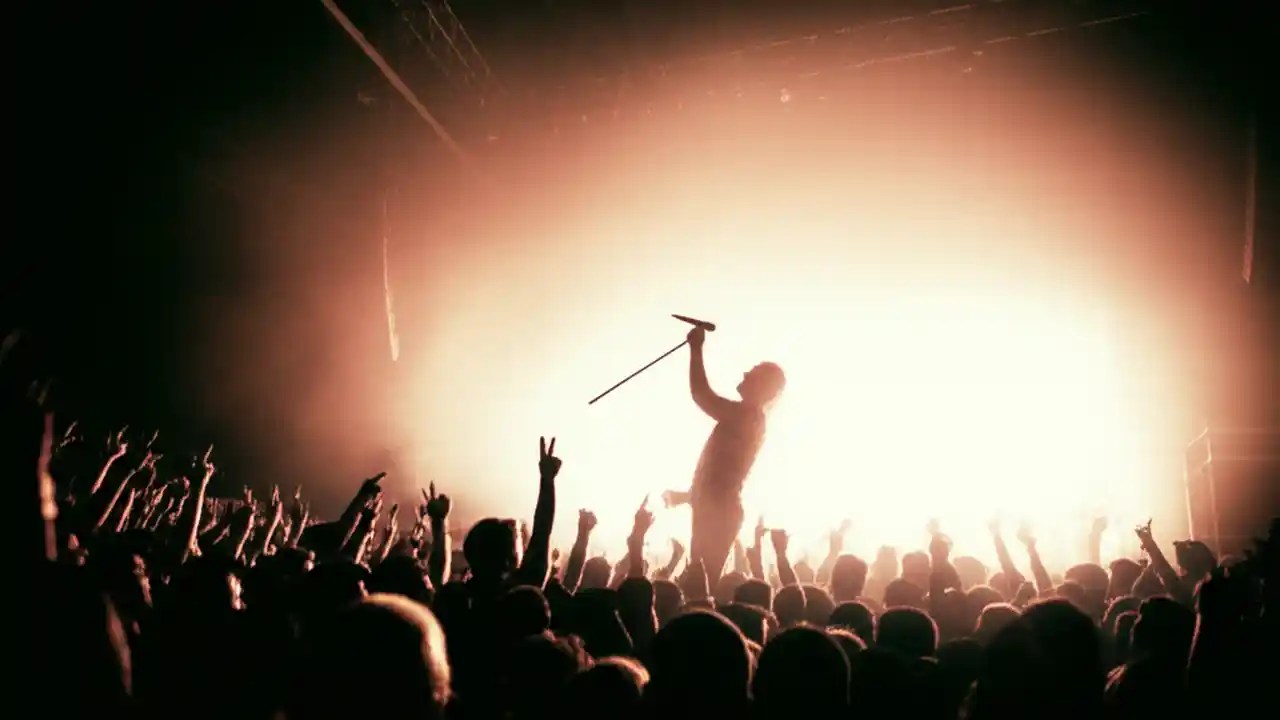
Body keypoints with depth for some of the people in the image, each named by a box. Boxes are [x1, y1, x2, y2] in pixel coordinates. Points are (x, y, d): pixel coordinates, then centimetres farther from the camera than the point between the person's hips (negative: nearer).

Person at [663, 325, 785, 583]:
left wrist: (696, 349, -10)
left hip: (717, 512, -9)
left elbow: (701, 393, -19)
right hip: (718, 510, 9)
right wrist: (688, 495, 35)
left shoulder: (745, 416, -11)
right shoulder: (748, 419, 20)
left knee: (703, 580, -11)